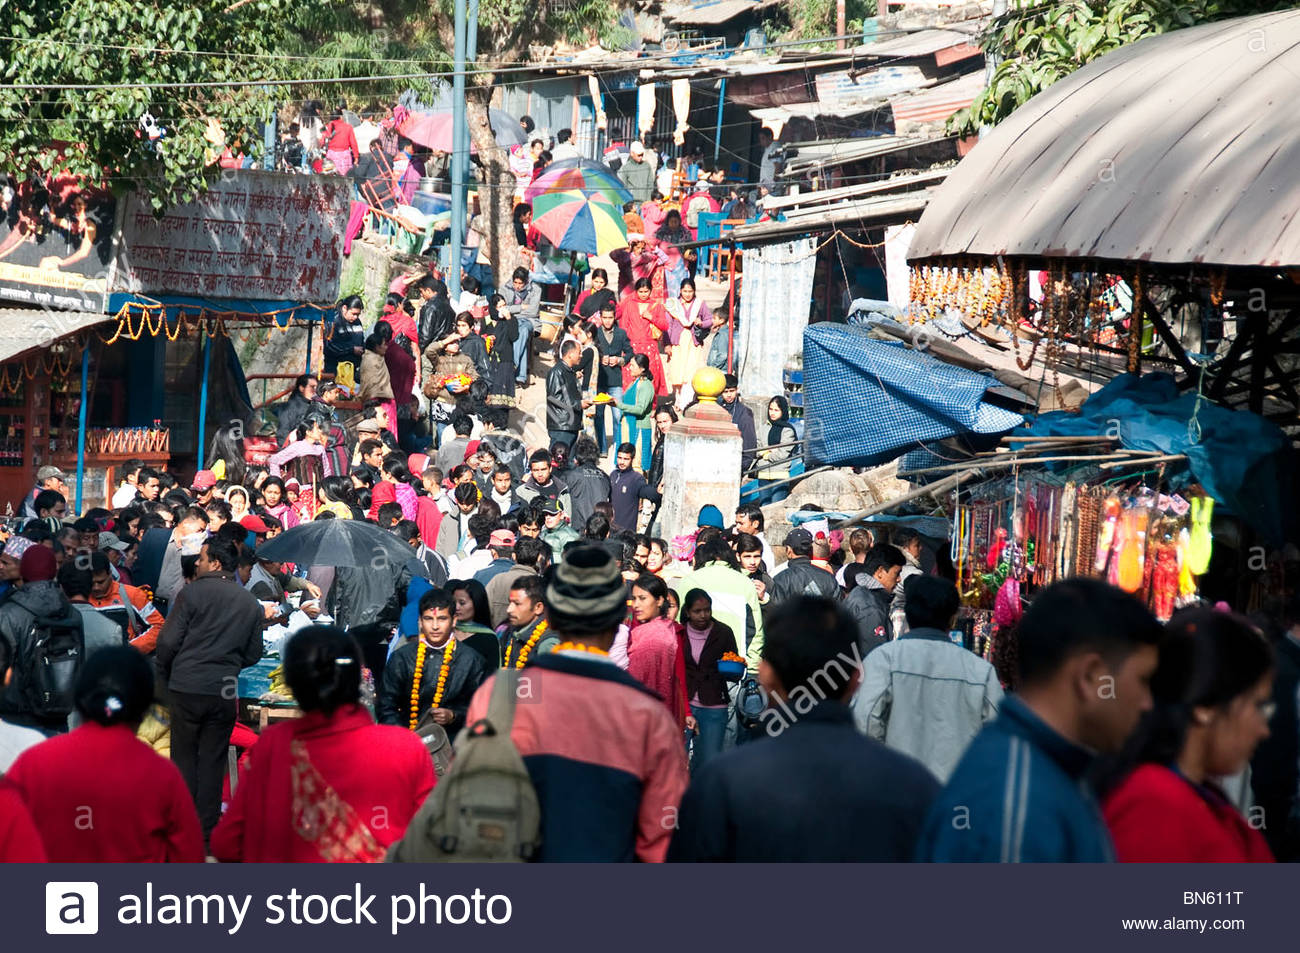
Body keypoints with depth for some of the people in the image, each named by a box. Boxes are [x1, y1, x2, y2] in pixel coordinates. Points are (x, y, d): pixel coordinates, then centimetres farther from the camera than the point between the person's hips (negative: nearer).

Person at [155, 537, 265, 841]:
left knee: (184, 756, 8)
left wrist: (163, 678, 8)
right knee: (213, 759, 10)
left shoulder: (192, 593, -8)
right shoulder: (251, 604, 6)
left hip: (187, 687, -3)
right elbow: (253, 654, 10)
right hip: (225, 691, 3)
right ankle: (207, 829, 13)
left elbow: (168, 642, -8)